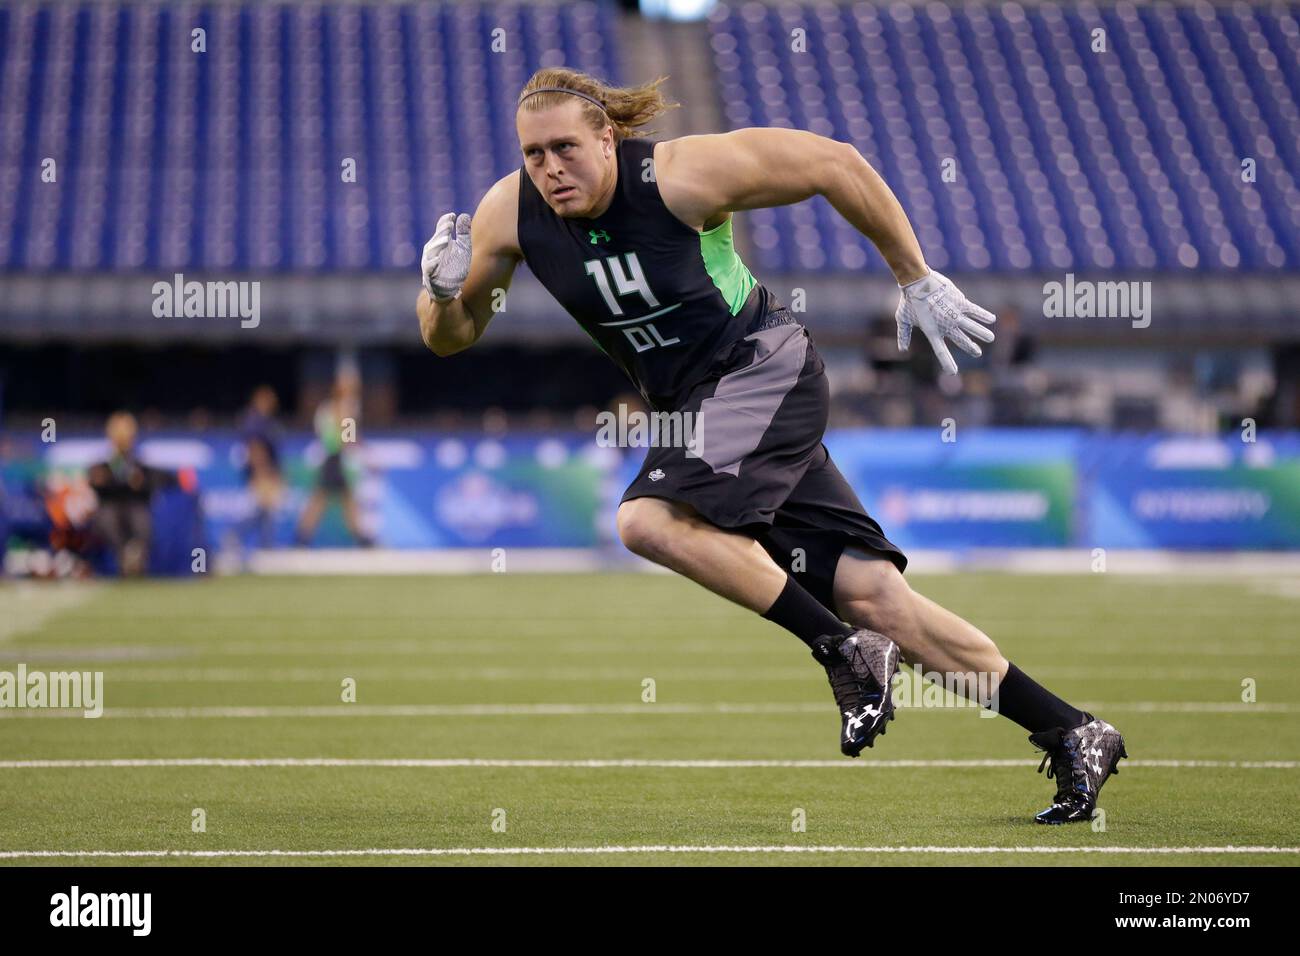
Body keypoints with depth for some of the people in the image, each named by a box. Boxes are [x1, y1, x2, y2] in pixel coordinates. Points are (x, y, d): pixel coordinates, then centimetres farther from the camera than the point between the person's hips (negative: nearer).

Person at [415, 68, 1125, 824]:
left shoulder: (679, 174, -19)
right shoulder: (510, 214, -5)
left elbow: (836, 165, -11)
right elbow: (451, 337, 7)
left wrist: (917, 282, -4)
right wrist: (445, 289, -17)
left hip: (766, 366, -6)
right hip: (694, 405, 6)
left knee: (651, 521, -29)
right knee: (867, 591, -2)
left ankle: (845, 649, -15)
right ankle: (1071, 733, 3)